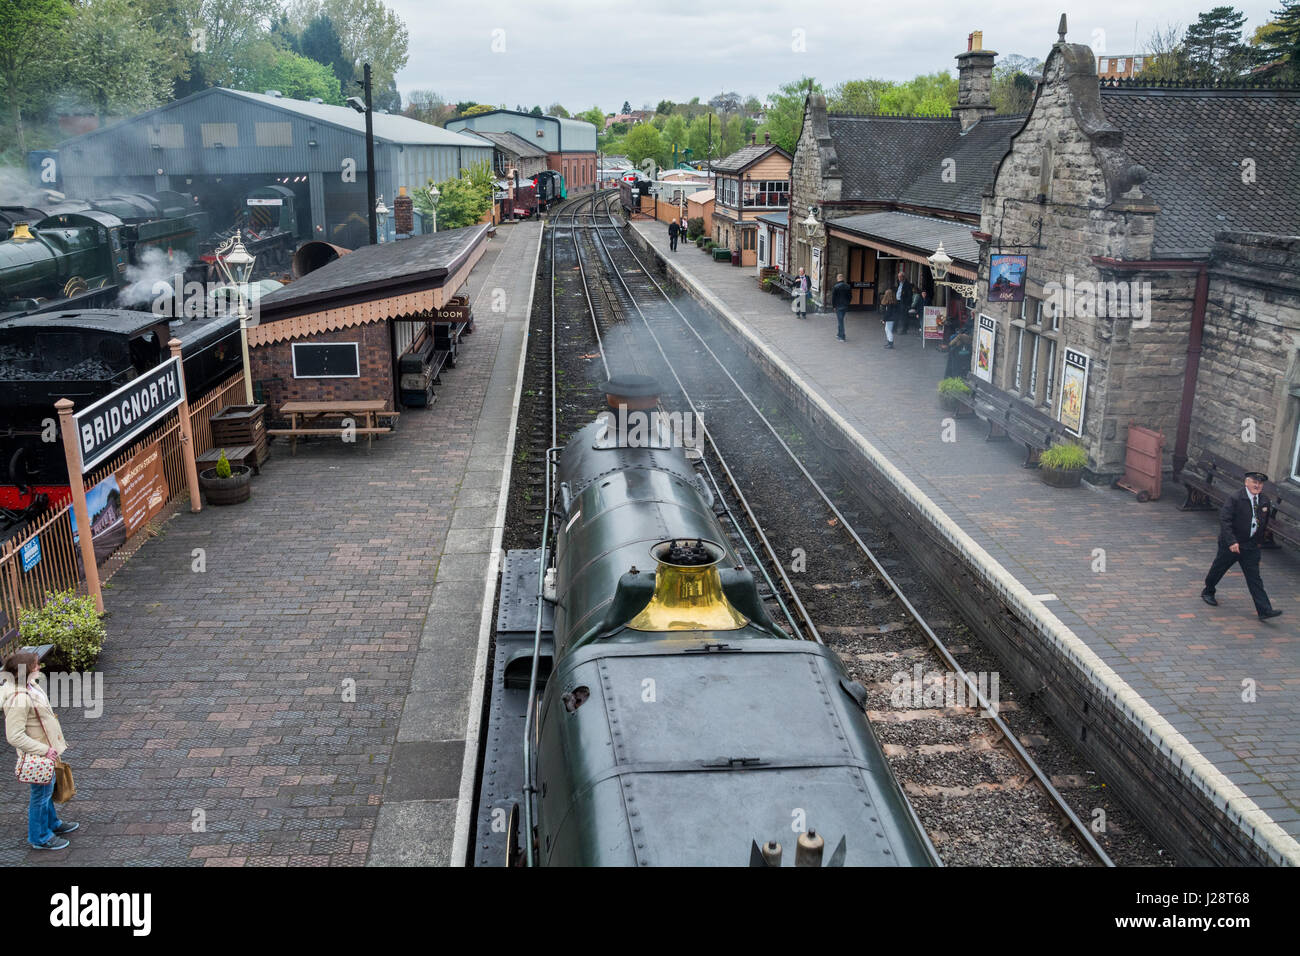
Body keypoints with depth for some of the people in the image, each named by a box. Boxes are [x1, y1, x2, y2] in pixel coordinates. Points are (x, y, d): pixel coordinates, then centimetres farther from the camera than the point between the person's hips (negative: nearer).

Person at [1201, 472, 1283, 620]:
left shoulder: (1264, 500, 1)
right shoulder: (1236, 498, -17)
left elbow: (1264, 521, 16)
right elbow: (1224, 520, -21)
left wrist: (1259, 540, 16)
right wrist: (1231, 541, -27)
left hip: (1251, 546, 4)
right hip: (1231, 544, -4)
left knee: (1254, 577, 0)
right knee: (1218, 569, 13)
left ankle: (1264, 610, -6)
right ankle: (1208, 592, 39)